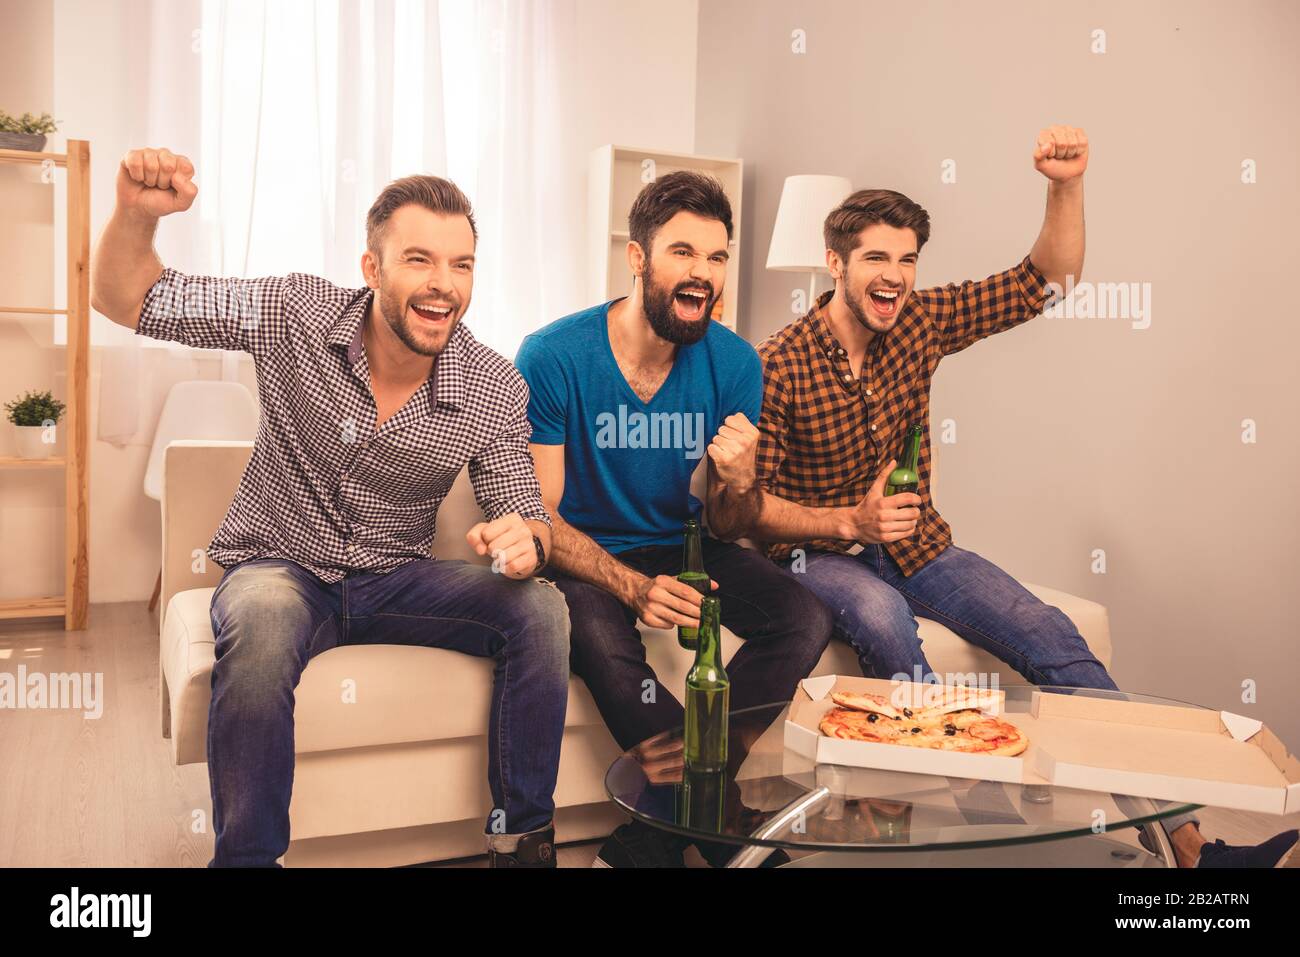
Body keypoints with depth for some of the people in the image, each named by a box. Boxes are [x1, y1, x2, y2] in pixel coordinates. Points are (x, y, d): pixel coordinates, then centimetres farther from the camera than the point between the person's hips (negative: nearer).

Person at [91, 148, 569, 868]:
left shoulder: (496, 391, -11)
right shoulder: (296, 315, -12)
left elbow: (526, 519, -4)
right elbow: (125, 299, -6)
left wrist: (524, 543, -30)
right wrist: (136, 215, -28)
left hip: (393, 580, 2)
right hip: (277, 568, -1)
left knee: (539, 607, -21)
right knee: (261, 620, -37)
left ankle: (522, 837, -4)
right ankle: (245, 856, -19)